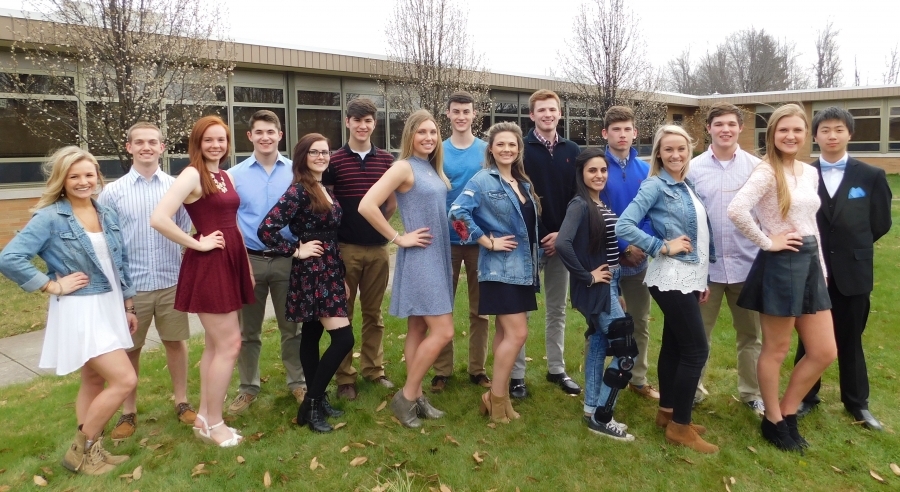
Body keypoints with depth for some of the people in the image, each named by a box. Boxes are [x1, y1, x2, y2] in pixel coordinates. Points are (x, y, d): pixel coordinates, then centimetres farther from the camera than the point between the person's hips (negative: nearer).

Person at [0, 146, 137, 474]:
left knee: (95, 380, 16)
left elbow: (121, 264, 13)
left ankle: (90, 448, 30)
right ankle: (80, 452, 7)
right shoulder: (50, 217, -13)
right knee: (124, 379, -11)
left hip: (110, 306, 7)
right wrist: (53, 286, -16)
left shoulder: (107, 215, 6)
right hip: (79, 311, -7)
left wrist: (128, 306, 14)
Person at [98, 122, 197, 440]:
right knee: (129, 348, 12)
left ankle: (182, 401, 29)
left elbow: (186, 232, 6)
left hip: (171, 282, 1)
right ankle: (128, 412, 28)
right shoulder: (113, 192, -2)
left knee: (175, 341, 12)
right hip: (131, 285, 0)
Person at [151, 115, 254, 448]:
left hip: (231, 261, 8)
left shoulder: (226, 176, 13)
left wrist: (247, 266, 16)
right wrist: (197, 243, -15)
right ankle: (213, 424, 10)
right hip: (207, 264, -8)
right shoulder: (192, 174, -11)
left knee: (215, 344, 13)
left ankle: (204, 417, 26)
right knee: (230, 343, -5)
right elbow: (159, 219, -24)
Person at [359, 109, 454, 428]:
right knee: (443, 331, -9)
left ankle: (416, 396, 22)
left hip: (437, 256, 8)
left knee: (419, 330, 12)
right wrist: (398, 238, -15)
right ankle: (406, 397, 5)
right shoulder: (404, 167, -12)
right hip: (418, 258, -8)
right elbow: (366, 206, -22)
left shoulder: (433, 169, 12)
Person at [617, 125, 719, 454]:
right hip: (672, 279, -8)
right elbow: (624, 226, -22)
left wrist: (702, 279, 18)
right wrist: (663, 246, -18)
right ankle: (680, 427, 5)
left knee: (674, 346, 14)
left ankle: (667, 412, 26)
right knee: (696, 350, -6)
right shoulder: (655, 186, -11)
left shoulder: (687, 187, 14)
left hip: (689, 277, 8)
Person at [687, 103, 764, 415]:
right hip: (705, 265, -1)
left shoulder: (756, 167, 0)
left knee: (750, 333, 14)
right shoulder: (694, 168, -1)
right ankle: (692, 389, 25)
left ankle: (752, 392, 29)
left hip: (747, 264, 1)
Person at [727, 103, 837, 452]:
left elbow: (812, 224, 19)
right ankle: (773, 422, 24)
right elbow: (736, 210, -30)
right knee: (776, 351, 6)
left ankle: (787, 413, 28)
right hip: (780, 264, -8)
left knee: (825, 352, 11)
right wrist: (766, 242, -18)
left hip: (810, 263, 8)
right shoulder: (767, 172, -13)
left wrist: (821, 267, 16)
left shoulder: (811, 173, 12)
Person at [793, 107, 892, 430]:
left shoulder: (871, 176, 0)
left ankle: (857, 402, 29)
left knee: (850, 339, 13)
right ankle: (806, 397, 27)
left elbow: (881, 223, 5)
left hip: (853, 271, 1)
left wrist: (852, 247, 8)